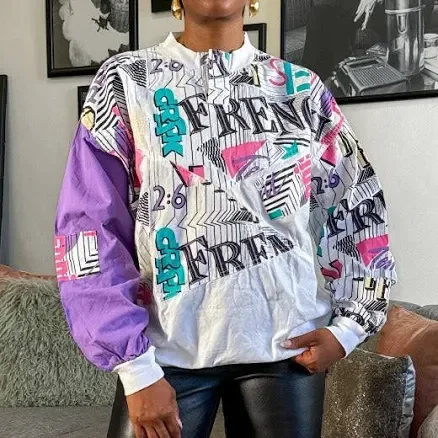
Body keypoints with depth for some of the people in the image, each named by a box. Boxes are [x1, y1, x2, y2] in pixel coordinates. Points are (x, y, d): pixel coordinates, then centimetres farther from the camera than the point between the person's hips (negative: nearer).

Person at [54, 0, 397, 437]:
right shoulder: (126, 82, 0)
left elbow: (359, 209, 11)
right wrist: (136, 367, -11)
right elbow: (88, 226, -6)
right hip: (168, 348, -2)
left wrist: (349, 326, 2)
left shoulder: (303, 88, 7)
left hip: (286, 345, 2)